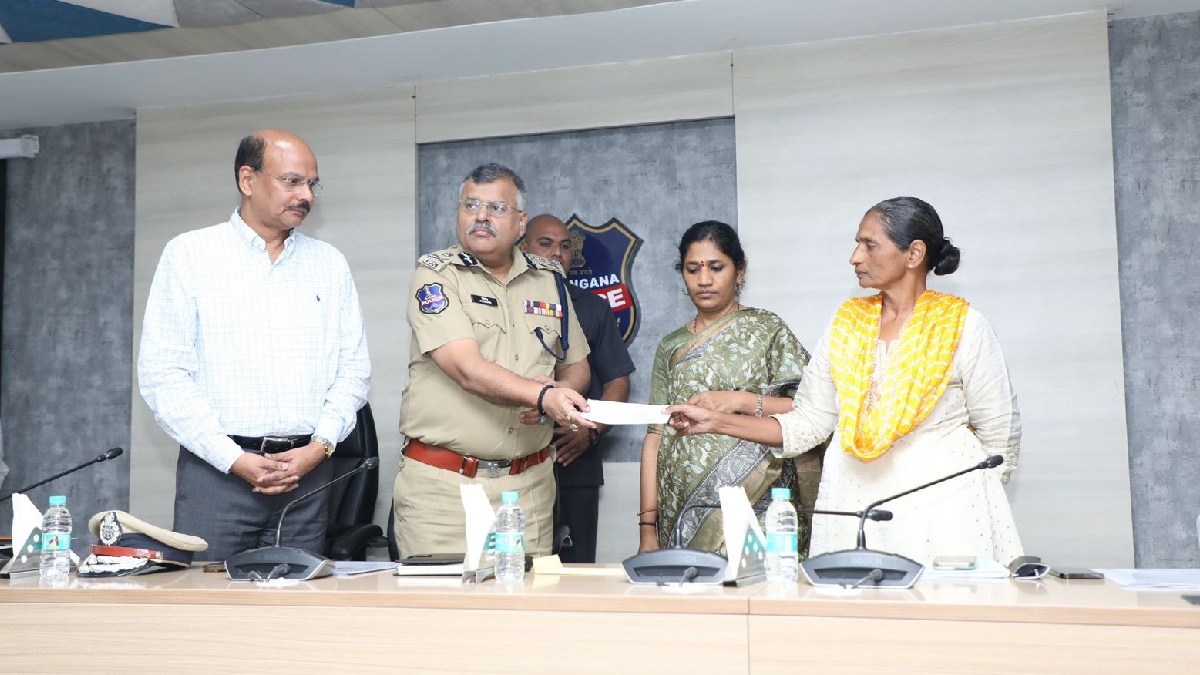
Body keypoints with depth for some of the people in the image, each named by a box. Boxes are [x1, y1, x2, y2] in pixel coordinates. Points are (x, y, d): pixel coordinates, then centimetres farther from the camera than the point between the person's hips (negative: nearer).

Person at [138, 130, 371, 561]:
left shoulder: (329, 263, 11)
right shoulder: (188, 254, 2)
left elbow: (354, 368, 9)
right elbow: (162, 372, -4)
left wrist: (319, 446, -7)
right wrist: (234, 459, -11)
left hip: (306, 470, 3)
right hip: (215, 470, -2)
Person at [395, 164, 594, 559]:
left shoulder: (549, 281, 10)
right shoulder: (436, 274, -4)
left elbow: (576, 367, 19)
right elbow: (468, 370, -17)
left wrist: (564, 391, -5)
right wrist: (543, 395, -31)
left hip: (529, 482, 4)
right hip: (441, 482, -3)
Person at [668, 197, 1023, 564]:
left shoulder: (964, 327, -3)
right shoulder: (847, 323, 8)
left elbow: (999, 436, 3)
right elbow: (808, 423, 6)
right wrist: (715, 421, 0)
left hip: (941, 508, -3)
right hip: (853, 503, 3)